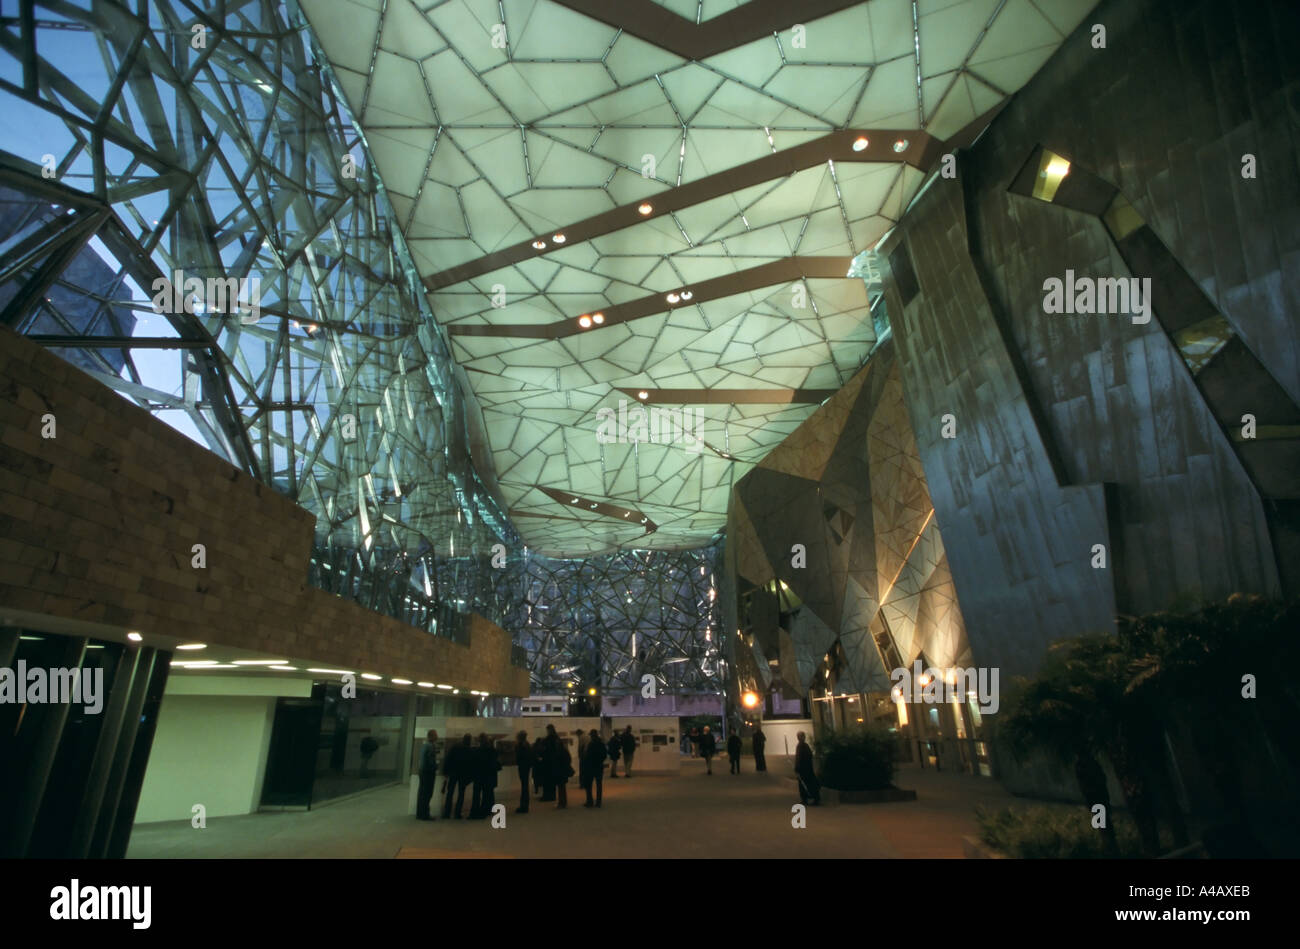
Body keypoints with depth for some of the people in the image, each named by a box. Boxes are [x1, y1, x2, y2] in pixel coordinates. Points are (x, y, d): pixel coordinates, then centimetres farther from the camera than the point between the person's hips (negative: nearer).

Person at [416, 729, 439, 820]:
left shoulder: (423, 745, 9)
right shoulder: (431, 746, -17)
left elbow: (422, 759, 13)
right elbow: (431, 761, -20)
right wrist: (437, 767, -4)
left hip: (422, 770, 9)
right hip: (429, 772, -9)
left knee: (421, 792, 14)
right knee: (427, 793, -2)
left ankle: (419, 813, 22)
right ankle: (424, 814, 2)